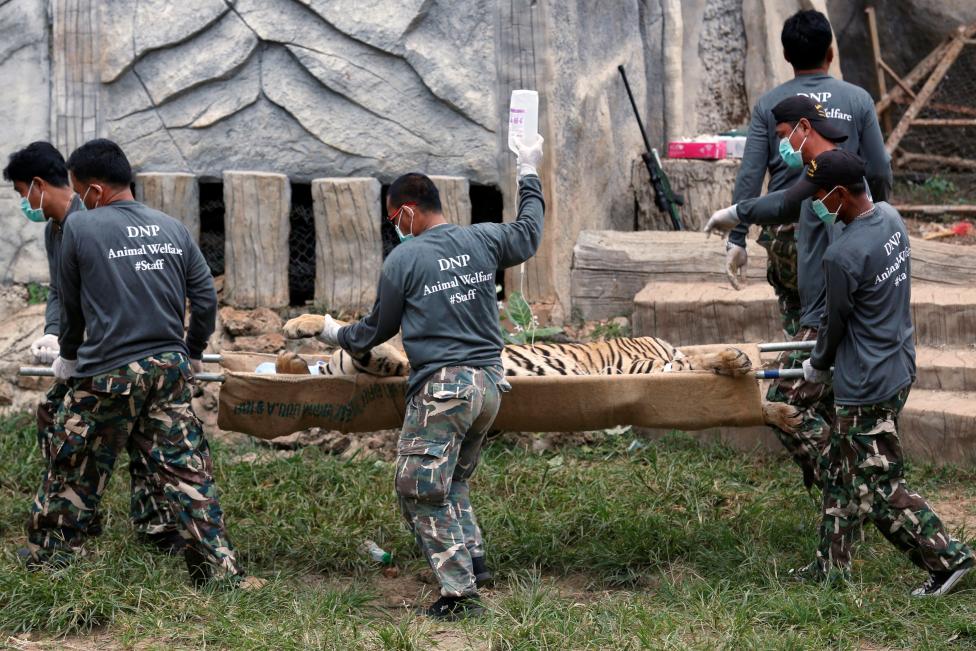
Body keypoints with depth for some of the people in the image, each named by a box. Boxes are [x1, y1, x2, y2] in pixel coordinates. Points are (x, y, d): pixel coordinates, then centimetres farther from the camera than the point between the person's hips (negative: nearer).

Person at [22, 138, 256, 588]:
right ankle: (221, 571, 5)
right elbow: (205, 298, 9)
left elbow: (70, 304, 6)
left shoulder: (80, 229, -5)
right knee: (187, 472, 7)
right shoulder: (173, 229, 7)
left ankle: (44, 567, 17)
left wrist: (68, 355, 24)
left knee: (71, 476, 8)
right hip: (169, 368, 4)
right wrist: (192, 354, 24)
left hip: (107, 374, -4)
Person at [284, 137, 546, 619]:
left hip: (441, 388, -7)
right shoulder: (482, 241, 7)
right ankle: (472, 560, 12)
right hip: (489, 384, 7)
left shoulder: (403, 259, -5)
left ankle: (460, 591, -7)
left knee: (421, 490, -2)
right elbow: (529, 234, 30)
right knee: (453, 480, 22)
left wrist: (330, 331, 24)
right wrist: (529, 173, 44)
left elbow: (377, 329, 6)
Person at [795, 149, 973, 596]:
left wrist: (818, 365, 8)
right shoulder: (890, 216, -1)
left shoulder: (842, 256, -26)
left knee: (880, 487, 2)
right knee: (842, 470, 19)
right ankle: (832, 564, 27)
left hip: (866, 387, -10)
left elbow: (836, 324, -10)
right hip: (899, 368, 10)